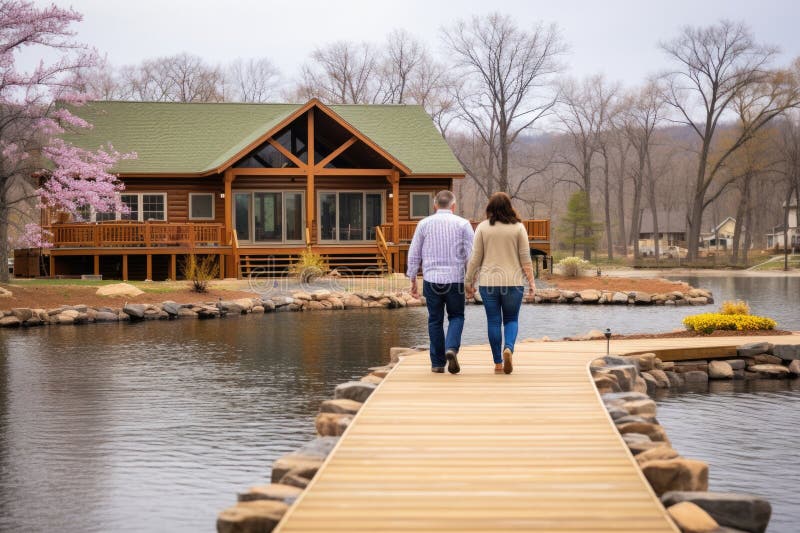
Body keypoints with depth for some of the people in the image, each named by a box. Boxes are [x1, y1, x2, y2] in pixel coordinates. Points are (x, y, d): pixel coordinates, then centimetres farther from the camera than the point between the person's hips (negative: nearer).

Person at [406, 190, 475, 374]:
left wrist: (413, 281, 12)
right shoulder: (463, 224, 0)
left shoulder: (424, 224, 4)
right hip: (455, 279, -1)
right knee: (456, 317, 13)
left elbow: (413, 255, 5)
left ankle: (437, 363, 11)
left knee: (435, 320, 10)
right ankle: (451, 348, -12)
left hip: (431, 279, 1)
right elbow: (472, 255, -3)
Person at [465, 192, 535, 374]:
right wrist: (531, 281, 3)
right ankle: (508, 348, -15)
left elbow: (475, 258, 0)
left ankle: (498, 362, 8)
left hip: (488, 282, 0)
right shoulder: (518, 228, 0)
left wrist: (469, 282, 7)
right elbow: (525, 257, -2)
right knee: (511, 319, 12)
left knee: (494, 321, 7)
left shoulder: (482, 227, 0)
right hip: (514, 281, 0)